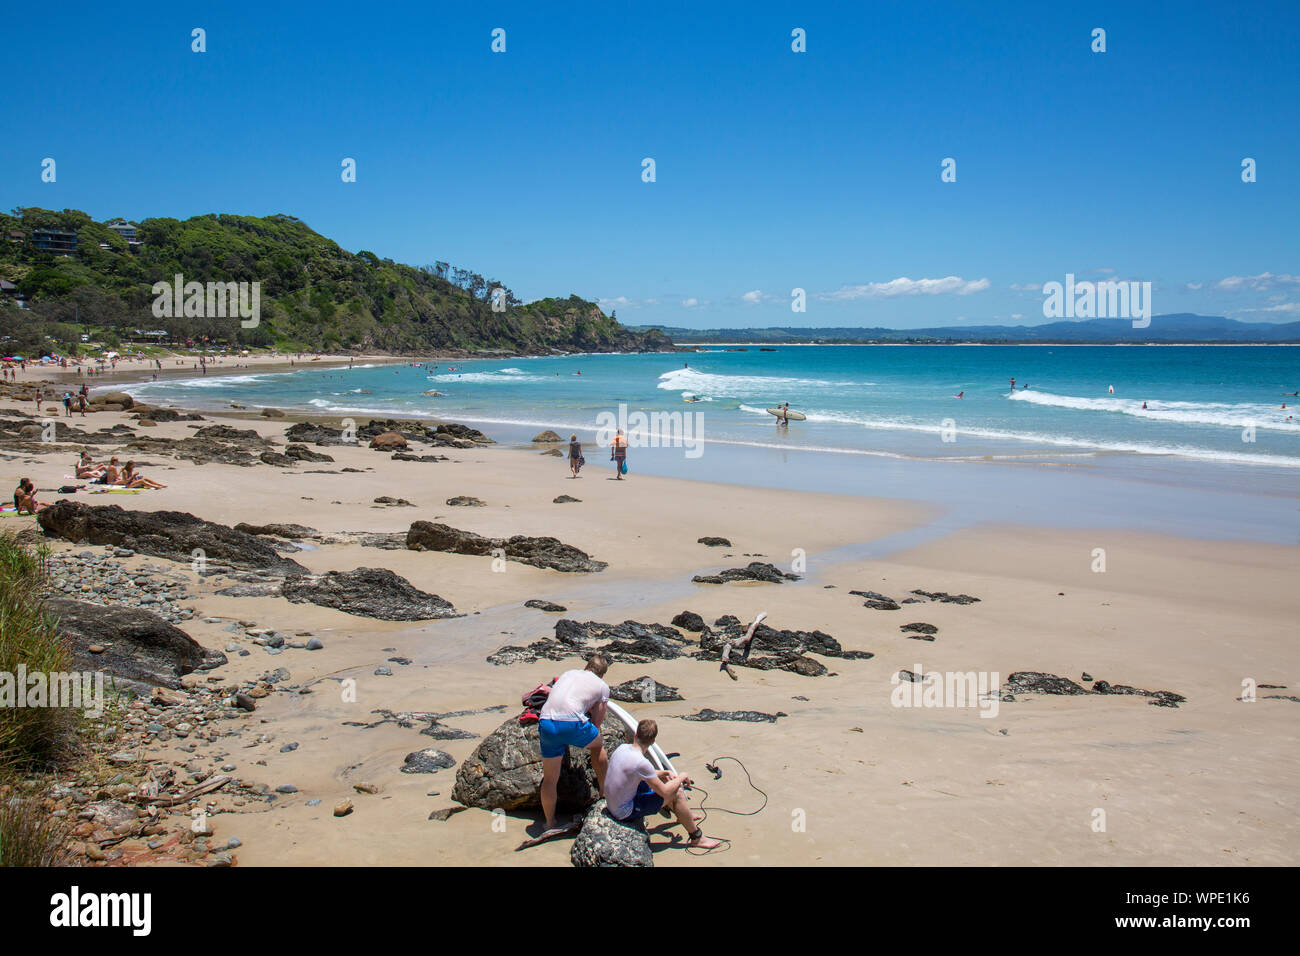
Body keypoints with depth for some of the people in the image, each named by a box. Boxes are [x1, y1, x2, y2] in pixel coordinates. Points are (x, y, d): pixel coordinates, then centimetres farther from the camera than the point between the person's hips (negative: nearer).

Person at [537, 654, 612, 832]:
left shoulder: (569, 673, 28)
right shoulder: (602, 686, 18)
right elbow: (597, 721, 20)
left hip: (545, 722, 3)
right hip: (572, 723, -3)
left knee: (550, 778, 15)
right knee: (598, 745, 29)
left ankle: (550, 823, 24)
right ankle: (605, 790, 38)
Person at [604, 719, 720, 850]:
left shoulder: (622, 747, -3)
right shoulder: (641, 762, -29)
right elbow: (664, 792, -20)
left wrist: (663, 773, 6)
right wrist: (681, 777, -4)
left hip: (612, 804, 9)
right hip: (625, 812, -9)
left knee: (661, 779, 22)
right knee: (677, 792, -8)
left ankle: (683, 815, 44)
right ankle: (697, 838, 6)